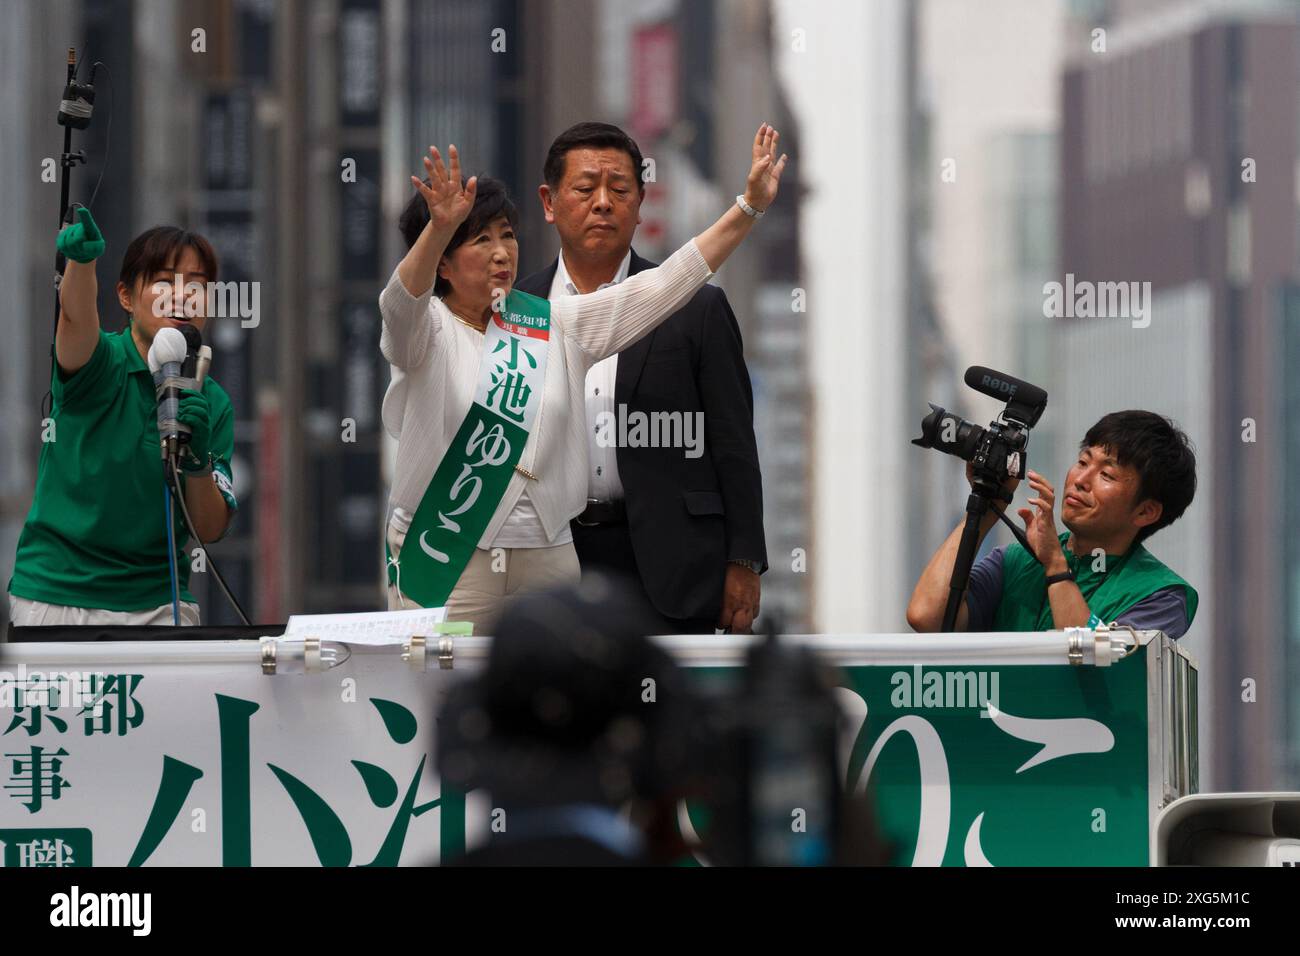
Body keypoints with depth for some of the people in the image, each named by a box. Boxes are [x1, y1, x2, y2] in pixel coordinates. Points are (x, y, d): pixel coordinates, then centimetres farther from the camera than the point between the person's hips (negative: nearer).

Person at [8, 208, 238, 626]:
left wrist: (198, 459, -17)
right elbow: (76, 317, -32)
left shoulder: (212, 403, 5)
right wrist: (82, 258, -53)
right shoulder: (102, 363, -7)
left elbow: (211, 530, 2)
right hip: (55, 595, -3)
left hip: (157, 602, 3)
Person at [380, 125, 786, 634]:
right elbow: (402, 302, -26)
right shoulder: (425, 329, -2)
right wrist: (439, 227, -46)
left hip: (547, 555, 4)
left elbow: (662, 286, 10)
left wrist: (749, 205, 4)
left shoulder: (552, 325, 11)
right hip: (445, 563, -4)